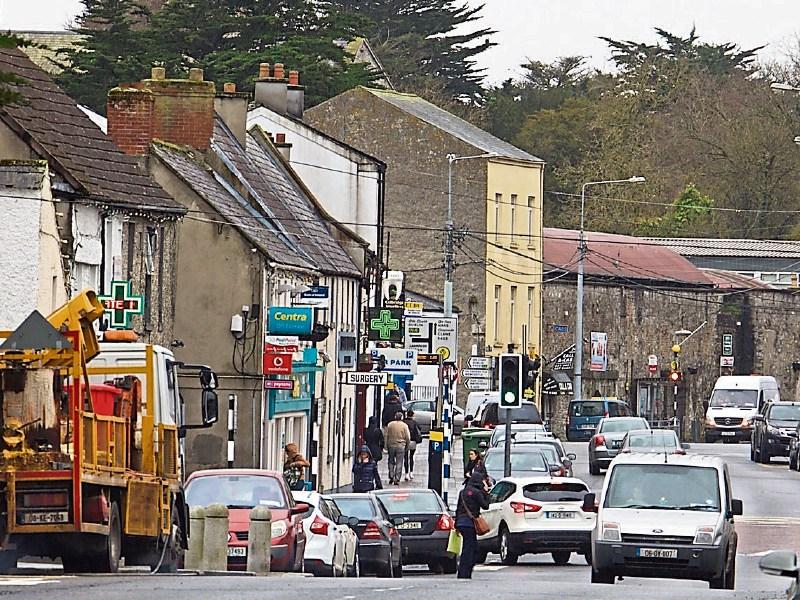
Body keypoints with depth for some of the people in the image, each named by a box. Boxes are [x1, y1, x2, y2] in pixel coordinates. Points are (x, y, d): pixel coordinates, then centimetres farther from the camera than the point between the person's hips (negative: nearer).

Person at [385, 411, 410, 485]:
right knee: (399, 463, 3)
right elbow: (408, 437, -5)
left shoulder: (390, 425, 0)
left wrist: (386, 446, 9)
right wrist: (407, 445, 10)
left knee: (391, 462, 14)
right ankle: (397, 479, 0)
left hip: (391, 446, 2)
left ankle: (391, 478, 9)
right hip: (401, 446, -2)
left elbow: (386, 436, 2)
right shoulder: (404, 426, -5)